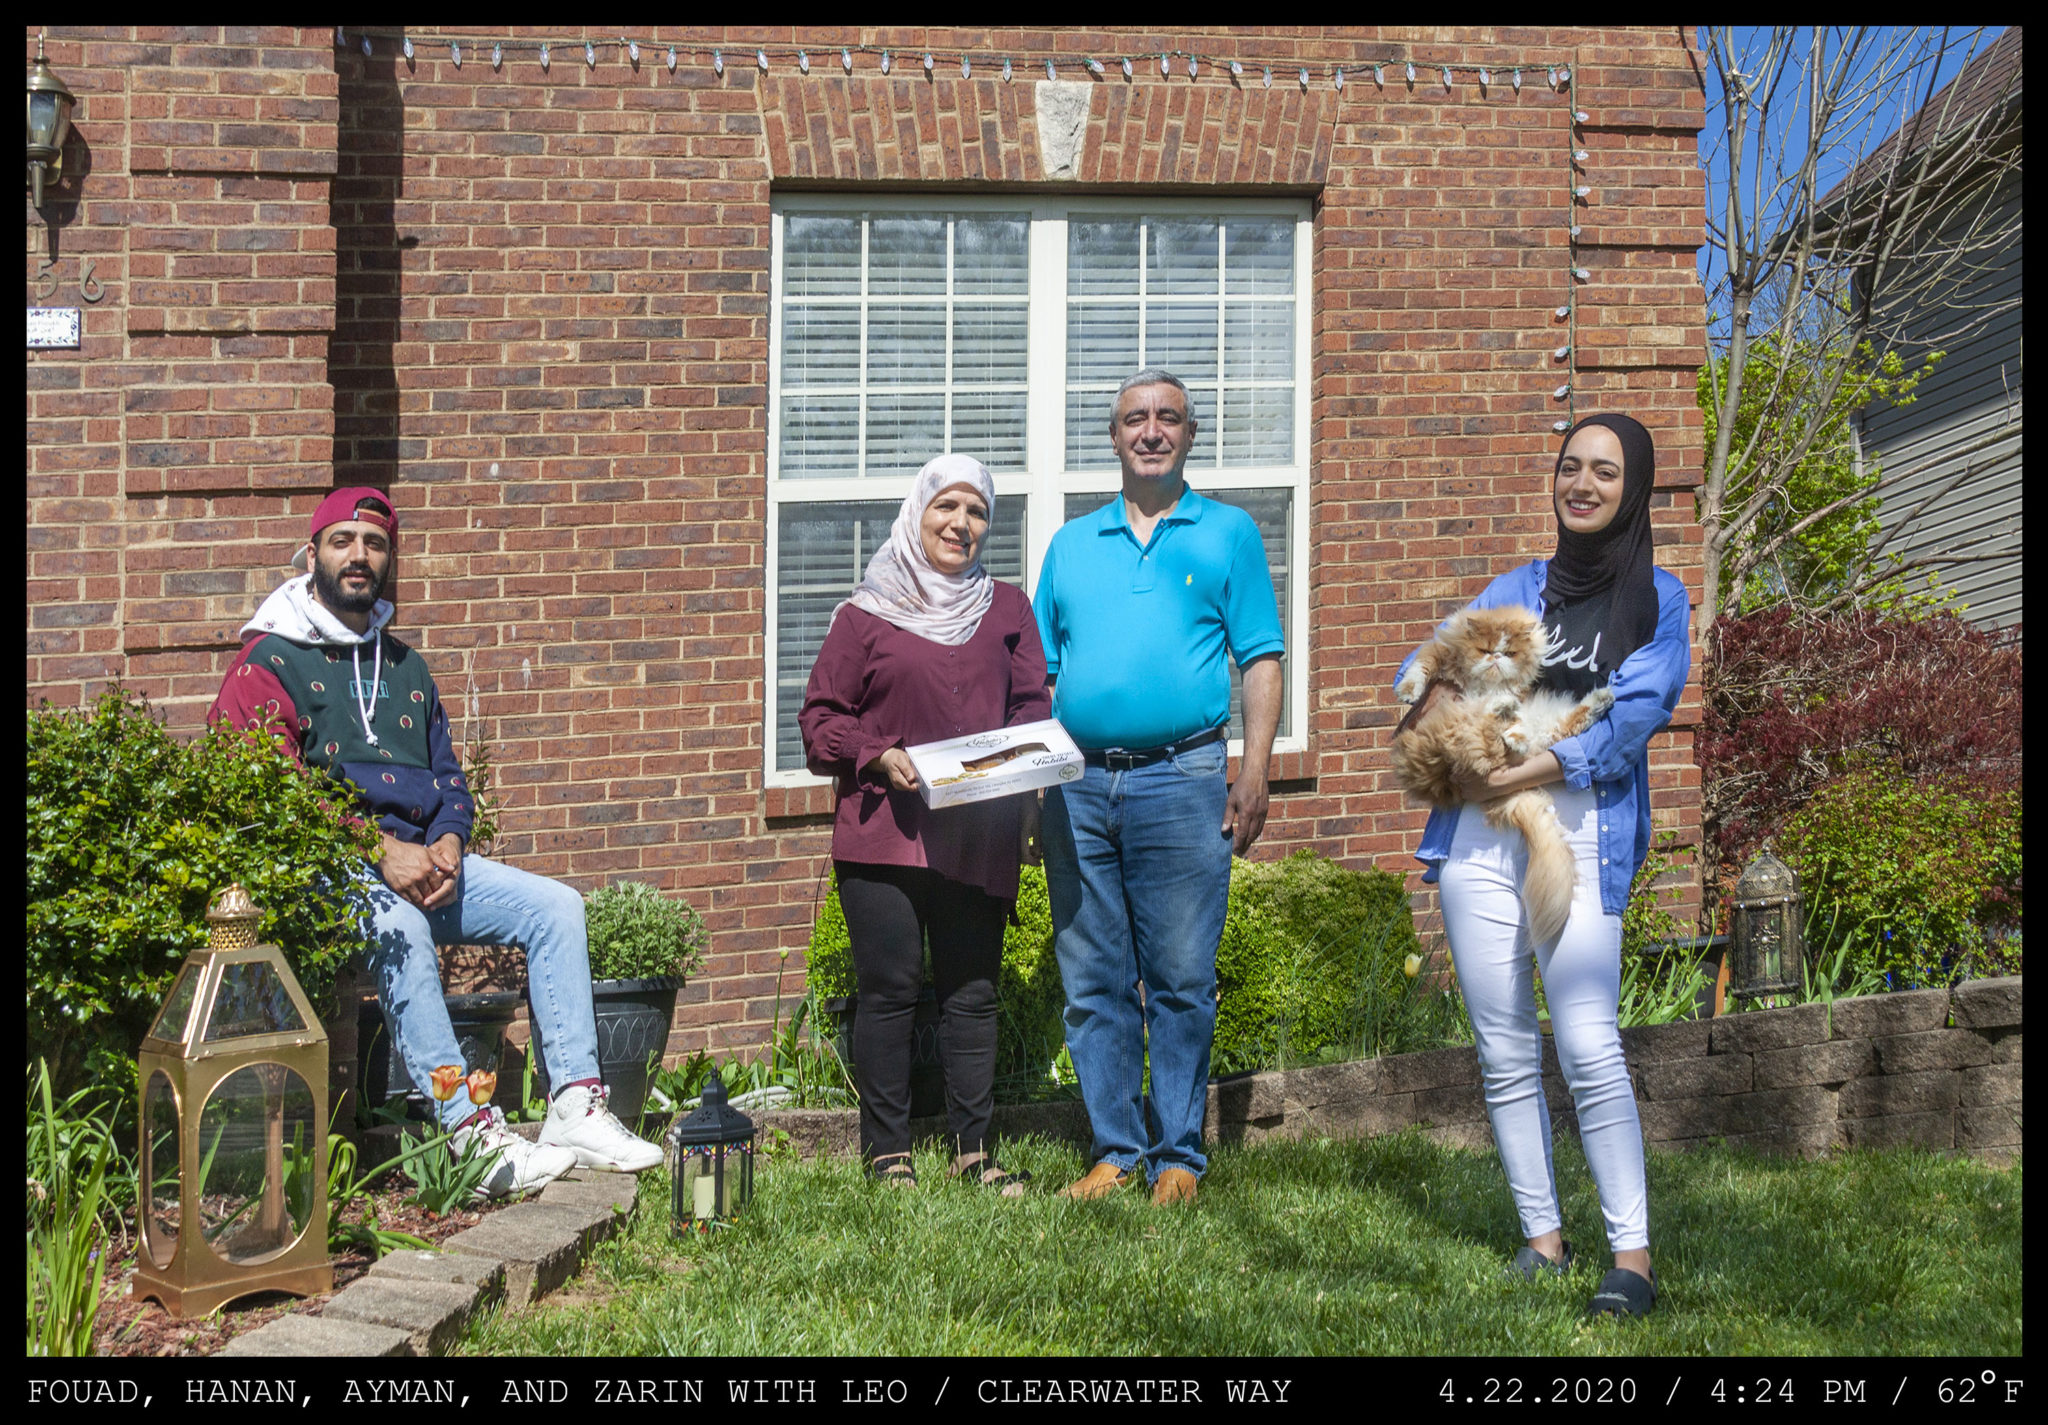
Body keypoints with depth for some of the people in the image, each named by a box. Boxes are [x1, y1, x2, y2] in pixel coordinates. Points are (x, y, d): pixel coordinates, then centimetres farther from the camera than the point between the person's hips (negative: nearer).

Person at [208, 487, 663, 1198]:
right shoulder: (269, 662, -2)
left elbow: (446, 774, 22)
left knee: (555, 905, -8)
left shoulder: (404, 665, 22)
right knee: (399, 928, -38)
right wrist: (380, 853, -20)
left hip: (419, 859, 7)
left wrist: (445, 843, -3)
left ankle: (575, 1108, -15)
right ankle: (470, 1133, -38)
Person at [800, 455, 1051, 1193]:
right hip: (883, 833, -2)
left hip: (979, 837, 3)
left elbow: (1031, 706, 12)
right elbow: (821, 716, 5)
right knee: (889, 988, -2)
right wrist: (879, 756, -12)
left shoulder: (1006, 609, 14)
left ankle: (973, 1149, 12)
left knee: (972, 991, 4)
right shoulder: (866, 614, 5)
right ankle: (887, 1152, 5)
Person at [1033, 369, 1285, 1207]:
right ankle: (1115, 1147, 13)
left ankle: (1178, 1155, 5)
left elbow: (1260, 660, 4)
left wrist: (1255, 772, -5)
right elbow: (1036, 671, 16)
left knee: (1182, 980, -2)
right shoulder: (1071, 544, 16)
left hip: (1181, 779, -3)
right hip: (1077, 785, 3)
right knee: (1092, 981, 4)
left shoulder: (1227, 534, 9)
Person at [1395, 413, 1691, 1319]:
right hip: (1479, 835, 5)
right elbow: (1426, 660, 22)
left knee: (1587, 1047, -15)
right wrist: (1437, 703, -2)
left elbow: (1636, 712, -5)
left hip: (1580, 838, -4)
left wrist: (1540, 768, -15)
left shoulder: (1655, 597, 8)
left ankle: (1632, 1255, -13)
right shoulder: (1519, 588, 20)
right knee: (1504, 1049, 4)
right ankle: (1543, 1236, 12)